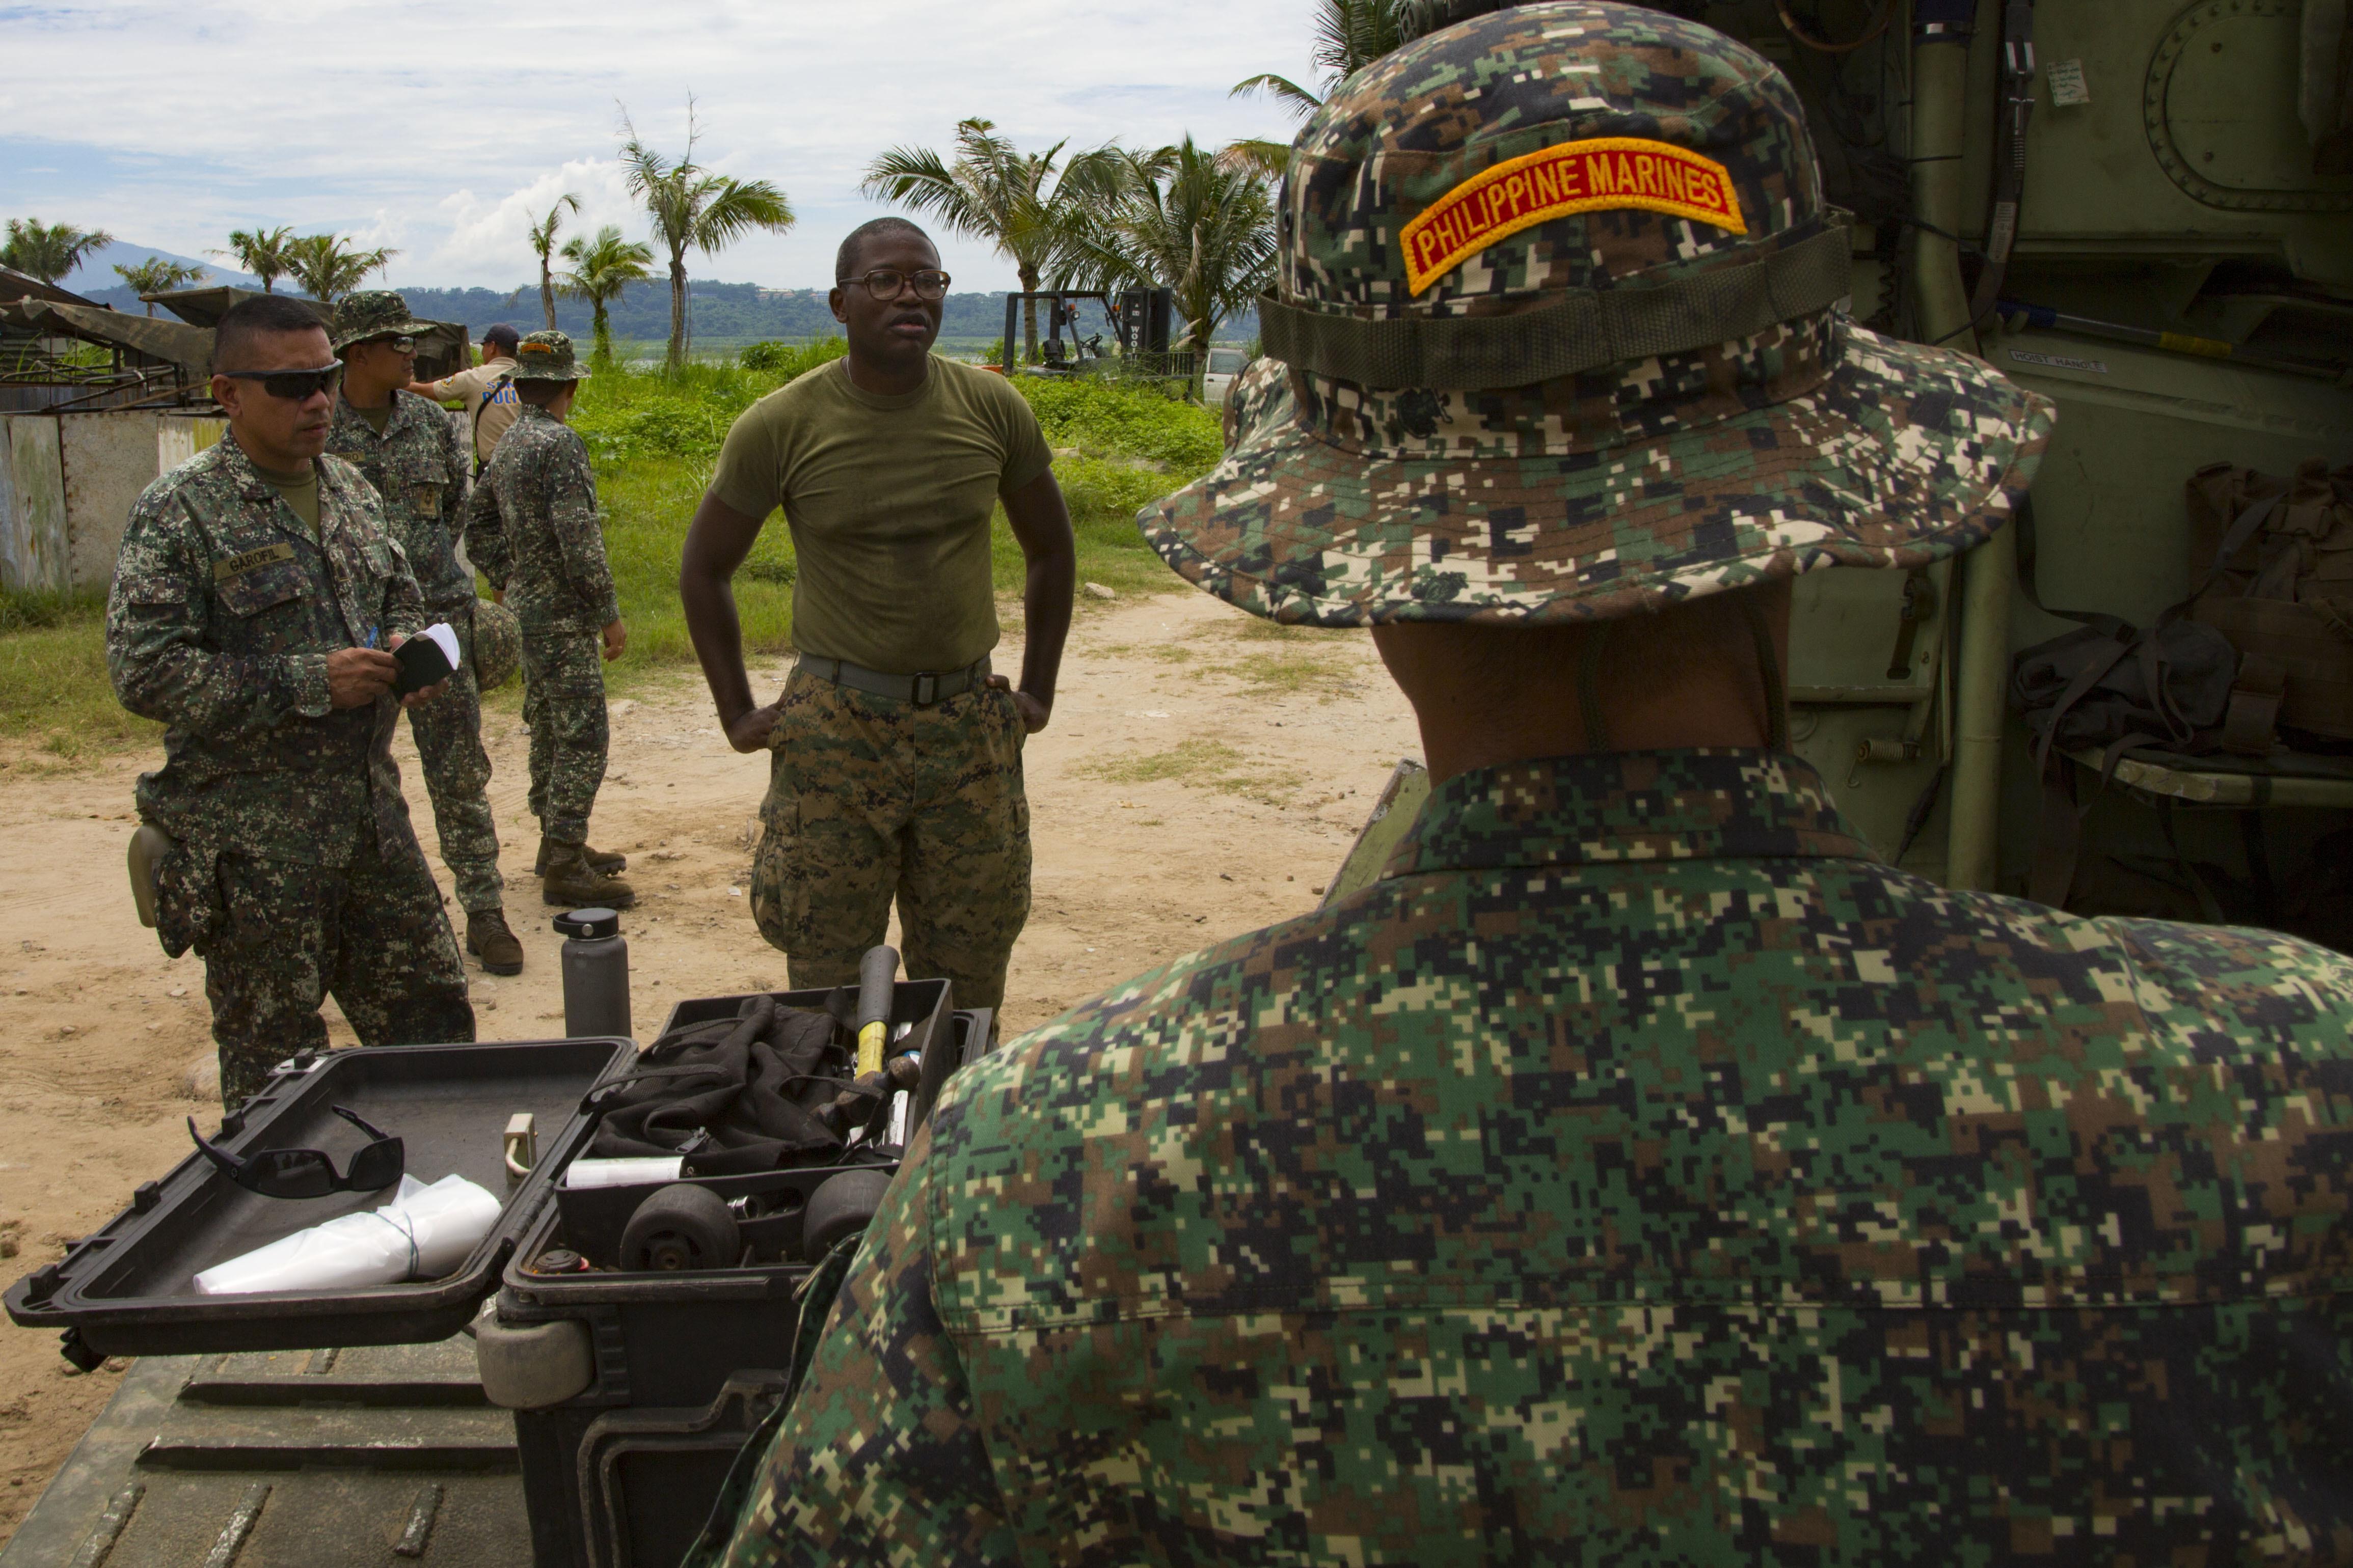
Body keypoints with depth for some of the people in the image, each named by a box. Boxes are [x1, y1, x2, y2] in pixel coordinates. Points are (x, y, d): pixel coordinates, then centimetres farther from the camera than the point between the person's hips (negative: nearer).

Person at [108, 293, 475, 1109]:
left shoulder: (352, 489, 10)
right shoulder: (180, 512, -11)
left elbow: (402, 600, 24)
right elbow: (144, 672, -17)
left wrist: (405, 650, 0)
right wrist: (309, 682, -22)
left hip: (371, 811, 6)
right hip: (252, 843, -6)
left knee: (432, 1020, 13)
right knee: (277, 1071, 5)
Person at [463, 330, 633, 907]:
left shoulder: (508, 443, 11)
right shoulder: (560, 442, -18)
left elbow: (477, 525, 20)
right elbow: (578, 539, -22)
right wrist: (610, 614, -16)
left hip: (526, 607, 10)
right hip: (562, 615, -10)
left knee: (550, 730, 17)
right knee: (583, 736, -6)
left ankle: (558, 844, 28)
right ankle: (565, 868, -4)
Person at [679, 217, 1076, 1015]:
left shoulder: (993, 409, -1)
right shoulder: (779, 427, -6)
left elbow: (1052, 551, 14)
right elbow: (704, 569, 6)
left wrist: (1038, 693, 11)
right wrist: (738, 715, 3)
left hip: (970, 727, 2)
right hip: (835, 731, -2)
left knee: (967, 984, 11)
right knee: (826, 981, 6)